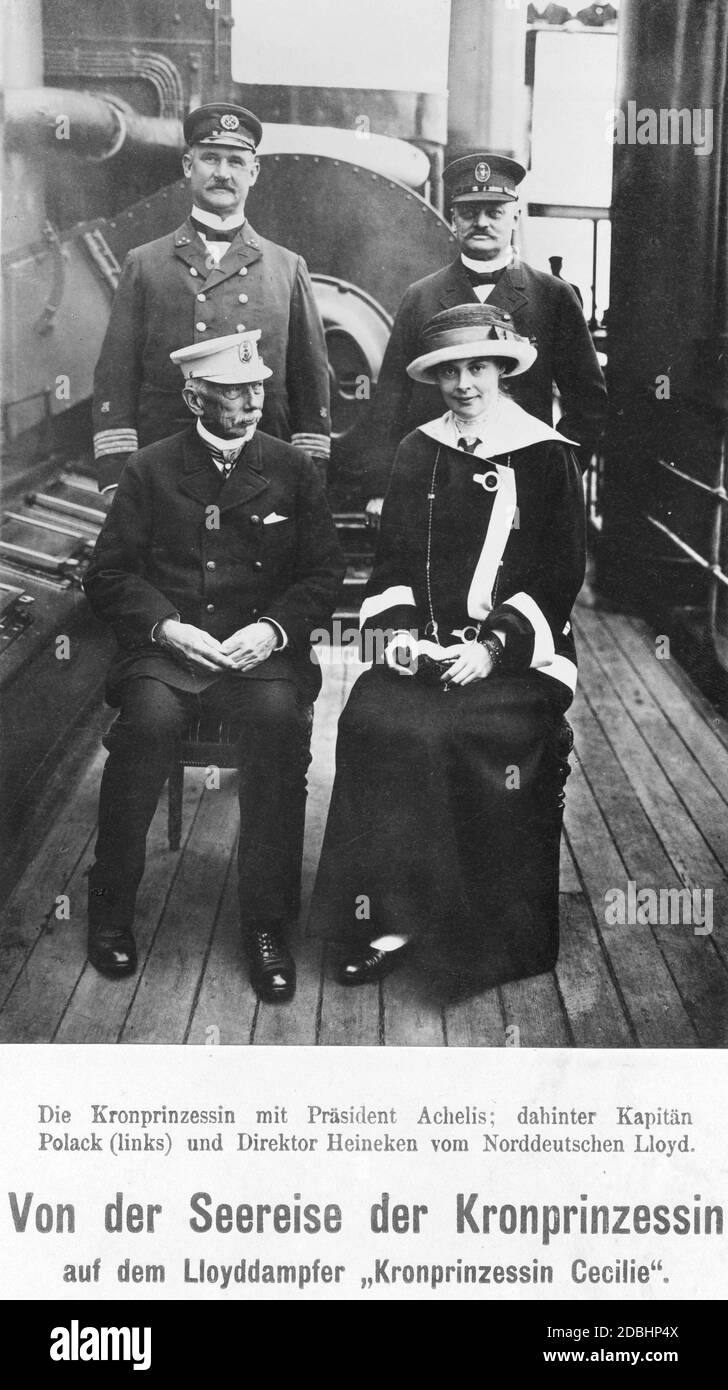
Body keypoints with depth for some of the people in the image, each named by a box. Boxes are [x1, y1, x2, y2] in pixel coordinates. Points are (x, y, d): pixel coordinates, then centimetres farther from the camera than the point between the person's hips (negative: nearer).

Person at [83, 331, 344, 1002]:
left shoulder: (292, 468, 11)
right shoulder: (149, 469, 8)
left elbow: (325, 574, 10)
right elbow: (109, 573, 6)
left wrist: (273, 627, -8)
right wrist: (166, 625, -11)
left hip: (264, 646, 1)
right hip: (166, 643, 0)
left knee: (280, 718, -32)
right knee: (149, 719, -33)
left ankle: (266, 923, -20)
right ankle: (111, 909, -13)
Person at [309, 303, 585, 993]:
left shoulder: (546, 456, 4)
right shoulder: (417, 452, 16)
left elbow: (561, 575, -1)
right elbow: (391, 560, 16)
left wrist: (493, 649, -13)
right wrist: (396, 628, -4)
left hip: (515, 657, -3)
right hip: (423, 650, 4)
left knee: (457, 733, -30)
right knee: (370, 717, -25)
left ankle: (472, 937, -15)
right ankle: (386, 915, -17)